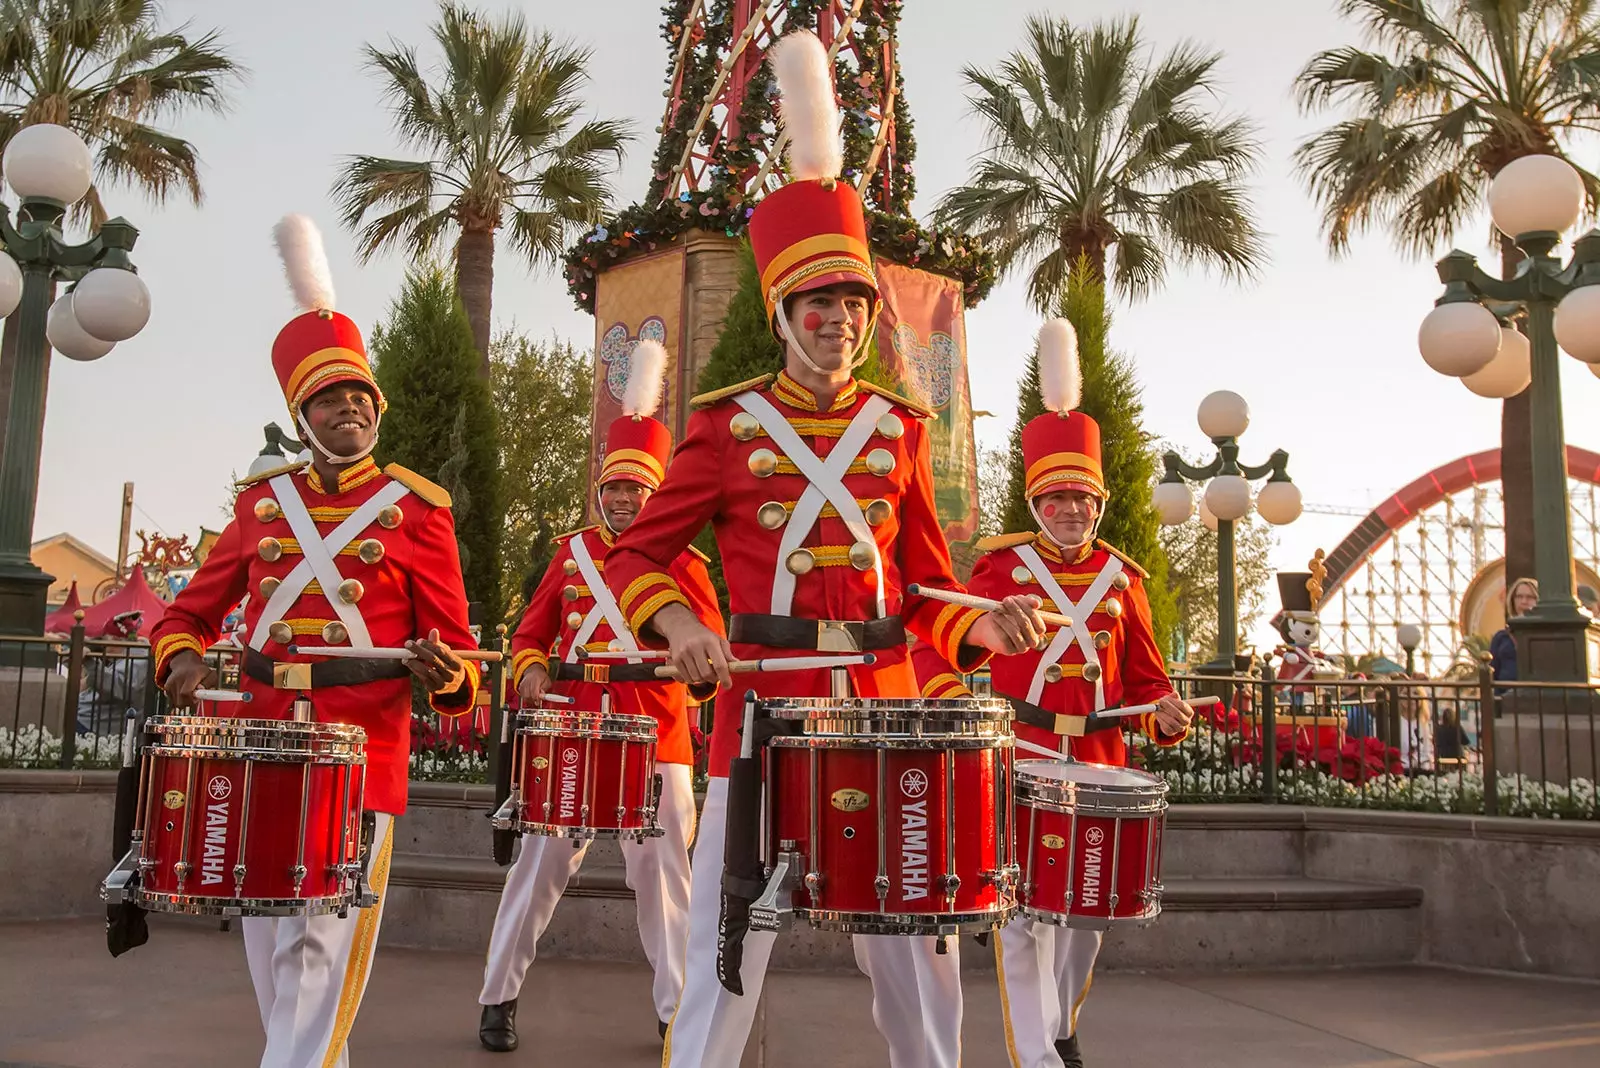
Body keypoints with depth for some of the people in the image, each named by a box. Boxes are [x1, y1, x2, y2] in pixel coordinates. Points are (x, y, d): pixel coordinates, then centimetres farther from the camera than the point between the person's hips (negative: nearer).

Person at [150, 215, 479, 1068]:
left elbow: (453, 638, 0)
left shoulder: (416, 507, 0)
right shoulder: (261, 501, 10)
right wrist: (183, 660, -6)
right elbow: (192, 610, 15)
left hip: (363, 748, -4)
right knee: (268, 939, 14)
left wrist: (441, 672, -22)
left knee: (325, 943, -3)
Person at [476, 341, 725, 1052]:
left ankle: (678, 1009, 18)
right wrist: (531, 672, -6)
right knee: (539, 868, 5)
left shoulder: (682, 561, 3)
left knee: (662, 874, 5)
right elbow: (532, 632, 13)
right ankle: (498, 998, 20)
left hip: (657, 743, -1)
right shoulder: (570, 552, 10)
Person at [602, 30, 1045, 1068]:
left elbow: (926, 588, 13)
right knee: (728, 949, 3)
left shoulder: (899, 429, 8)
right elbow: (635, 555, 6)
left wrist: (985, 629, -7)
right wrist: (679, 620, -14)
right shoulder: (727, 426, 0)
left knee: (921, 952, 11)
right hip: (765, 705, -2)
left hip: (887, 707, 3)